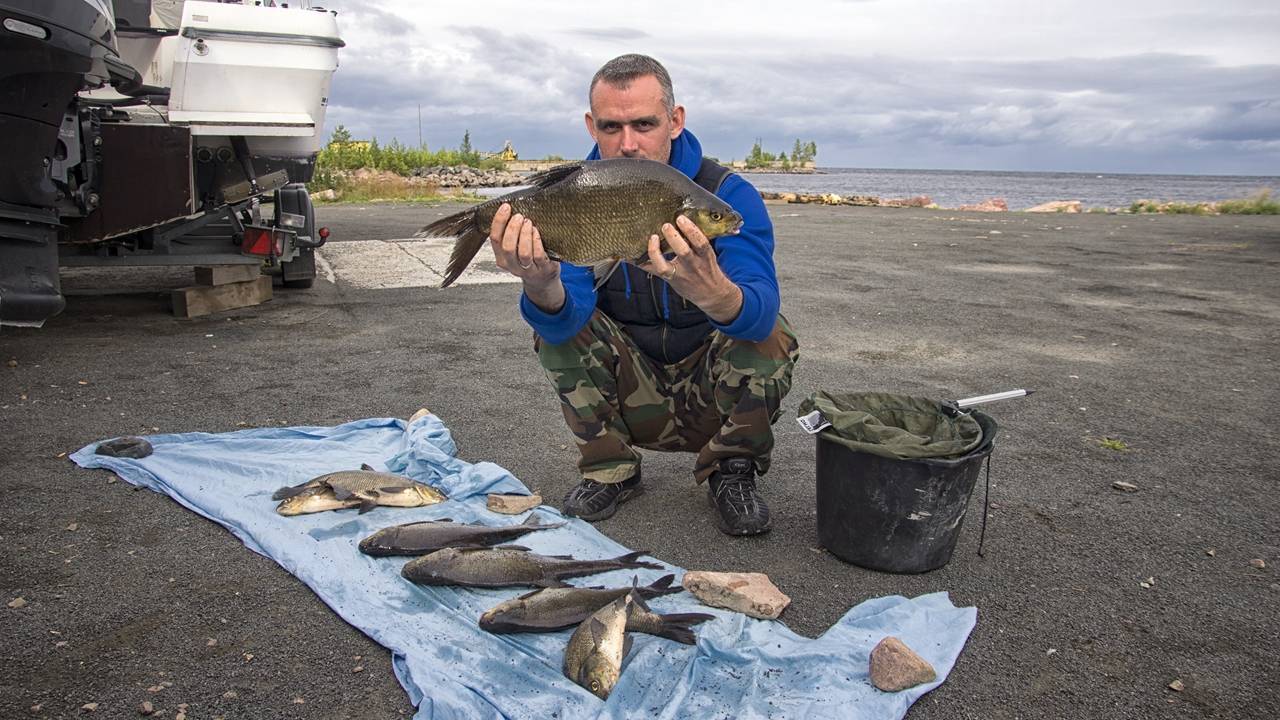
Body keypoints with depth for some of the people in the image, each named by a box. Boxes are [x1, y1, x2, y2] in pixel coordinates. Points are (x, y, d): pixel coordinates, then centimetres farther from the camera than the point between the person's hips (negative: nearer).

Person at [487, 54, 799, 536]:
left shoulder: (728, 194, -19)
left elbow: (761, 310, -35)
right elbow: (564, 319, -26)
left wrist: (713, 293, -59)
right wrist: (541, 286, -50)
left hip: (712, 397, -1)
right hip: (633, 397, 2)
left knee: (768, 334, -29)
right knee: (556, 325, -19)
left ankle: (731, 471, -4)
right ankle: (610, 471, -1)